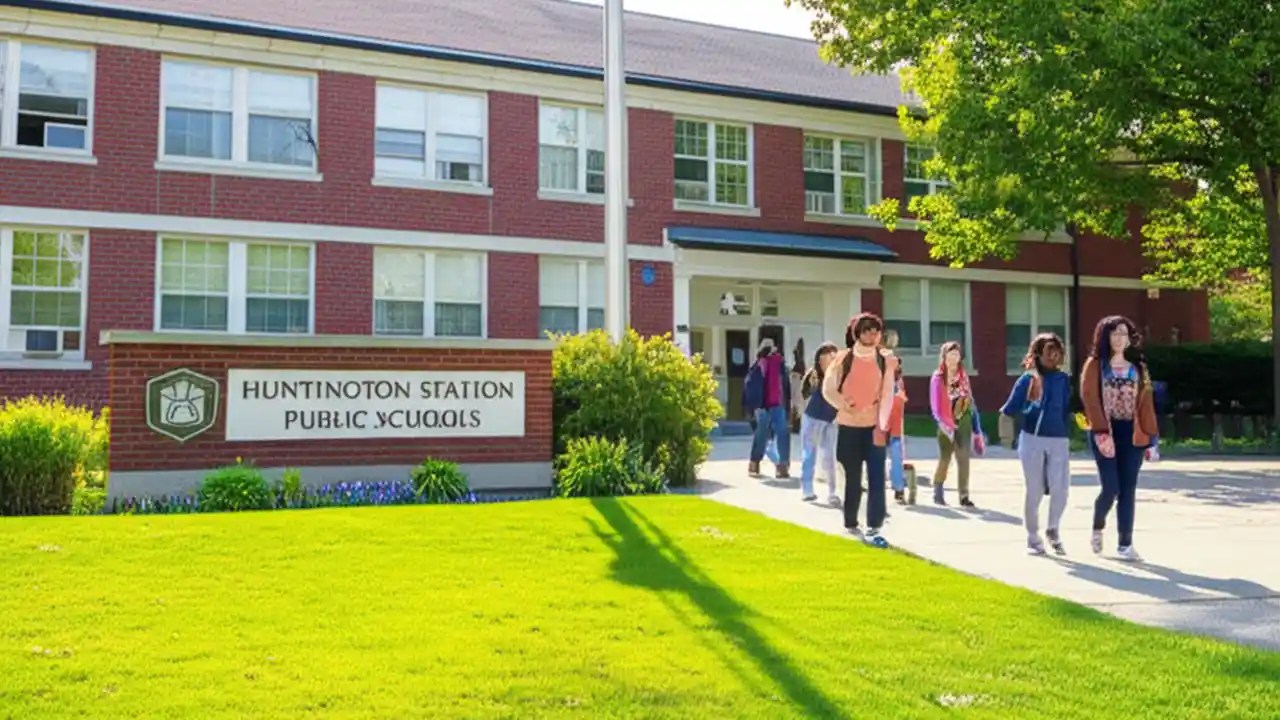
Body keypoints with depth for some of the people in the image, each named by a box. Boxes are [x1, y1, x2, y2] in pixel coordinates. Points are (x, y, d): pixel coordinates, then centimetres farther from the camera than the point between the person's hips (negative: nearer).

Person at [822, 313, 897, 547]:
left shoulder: (886, 360, -1)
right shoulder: (843, 359, -2)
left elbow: (888, 394, -8)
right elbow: (828, 390, -2)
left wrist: (882, 425, -17)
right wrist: (844, 406, -15)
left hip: (875, 427, 0)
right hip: (848, 427, 0)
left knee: (877, 478, -8)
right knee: (853, 479, 9)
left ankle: (873, 529, -6)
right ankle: (851, 524, 24)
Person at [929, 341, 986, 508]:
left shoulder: (963, 376, 8)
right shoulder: (938, 378, -6)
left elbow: (970, 401, 11)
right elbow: (935, 405, -7)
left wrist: (977, 427, 10)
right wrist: (944, 424, -17)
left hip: (964, 422, 4)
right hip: (947, 424, -4)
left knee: (964, 459, 2)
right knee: (945, 459, 4)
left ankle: (964, 496, 5)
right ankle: (937, 492, 20)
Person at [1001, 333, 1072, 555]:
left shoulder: (1063, 379, 9)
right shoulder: (1027, 379, -1)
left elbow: (1067, 410, 14)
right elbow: (1010, 410, -7)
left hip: (1059, 441, 2)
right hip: (1032, 439, -2)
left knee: (1060, 488, -8)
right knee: (1034, 491, 3)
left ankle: (1053, 530, 16)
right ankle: (1033, 538, 17)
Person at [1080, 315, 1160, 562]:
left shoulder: (1138, 368, 11)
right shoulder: (1095, 365, 0)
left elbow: (1146, 403, 7)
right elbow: (1090, 399, -8)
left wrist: (1152, 438, 1)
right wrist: (1102, 433, -19)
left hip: (1132, 434, 3)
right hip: (1105, 433, -3)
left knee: (1128, 490, 2)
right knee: (1111, 488, -8)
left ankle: (1125, 544, 8)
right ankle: (1098, 528, 21)